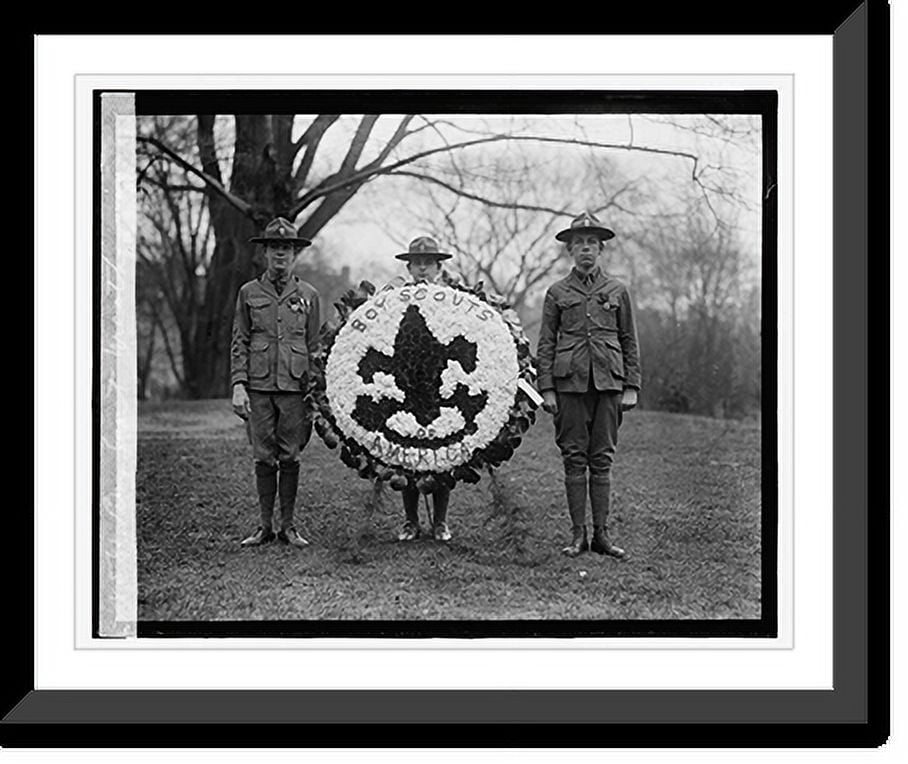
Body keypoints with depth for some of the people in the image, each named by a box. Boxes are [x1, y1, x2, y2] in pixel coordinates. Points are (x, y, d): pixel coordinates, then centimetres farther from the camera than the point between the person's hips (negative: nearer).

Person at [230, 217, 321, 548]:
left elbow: (313, 347, 10)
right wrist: (238, 385, -4)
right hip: (258, 385, 0)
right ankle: (265, 526, 10)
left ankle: (288, 526, 10)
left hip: (294, 385, 0)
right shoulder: (249, 292, 8)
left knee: (290, 458, 2)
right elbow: (239, 343, 7)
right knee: (264, 458, 2)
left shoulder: (308, 294, 9)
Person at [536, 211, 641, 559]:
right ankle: (577, 534, 6)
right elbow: (545, 344, 6)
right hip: (570, 383, -1)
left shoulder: (617, 291, 10)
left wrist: (631, 387, 3)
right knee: (574, 458, 0)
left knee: (602, 459, 2)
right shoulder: (557, 292, 7)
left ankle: (601, 534, 6)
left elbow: (630, 342, 11)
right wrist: (546, 389, -2)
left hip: (608, 382, 1)